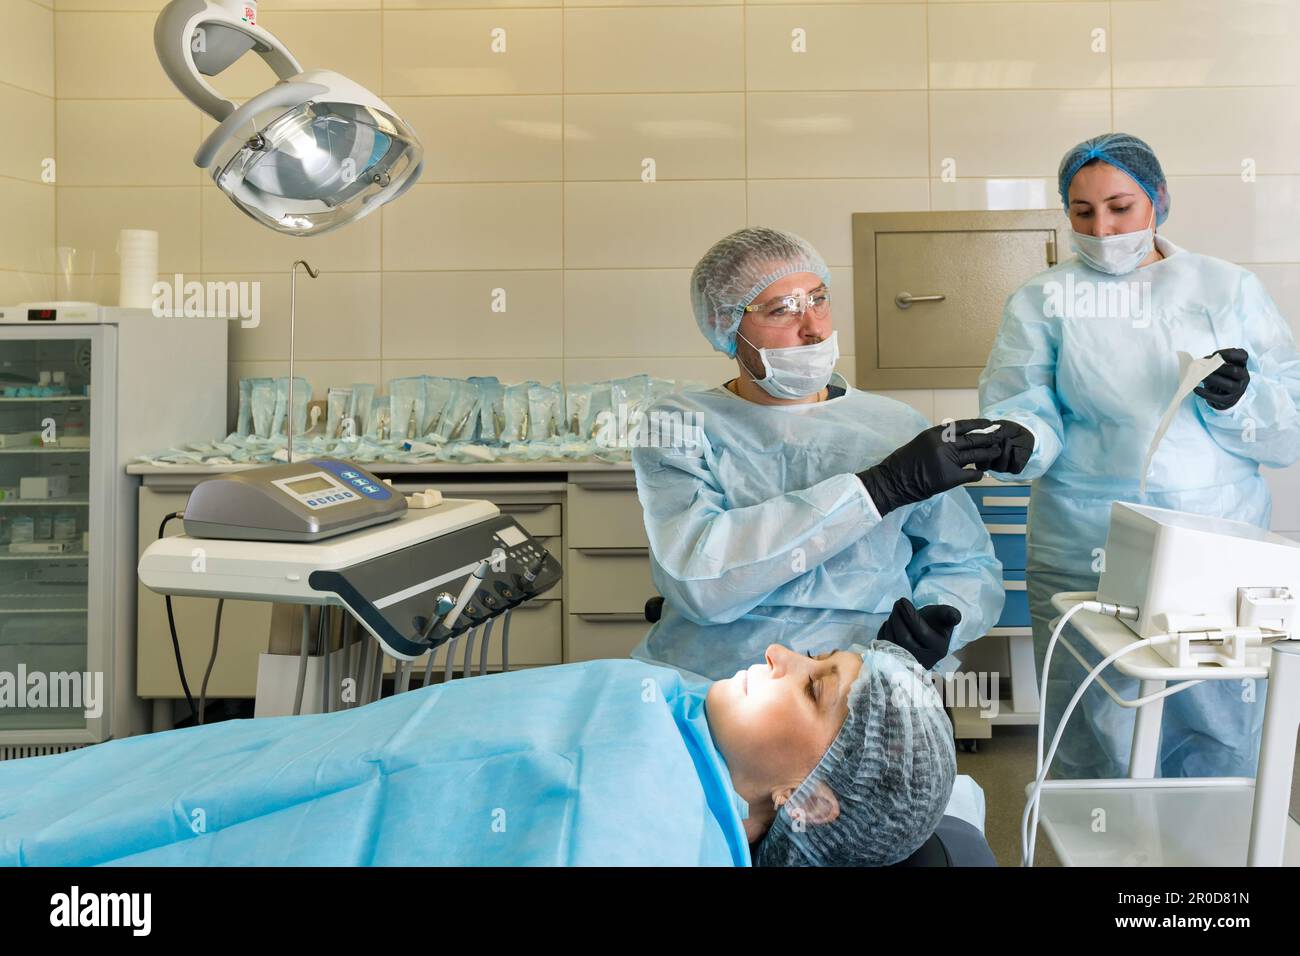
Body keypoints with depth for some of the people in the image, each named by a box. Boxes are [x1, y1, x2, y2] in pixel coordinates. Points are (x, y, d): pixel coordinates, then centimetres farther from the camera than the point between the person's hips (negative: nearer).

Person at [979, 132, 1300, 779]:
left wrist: (1239, 400, -14)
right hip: (1086, 563, -1)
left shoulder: (1232, 290, 10)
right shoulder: (1042, 302, 7)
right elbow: (1022, 406, -4)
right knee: (1098, 755, 5)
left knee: (1222, 750, 8)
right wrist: (1015, 441, -26)